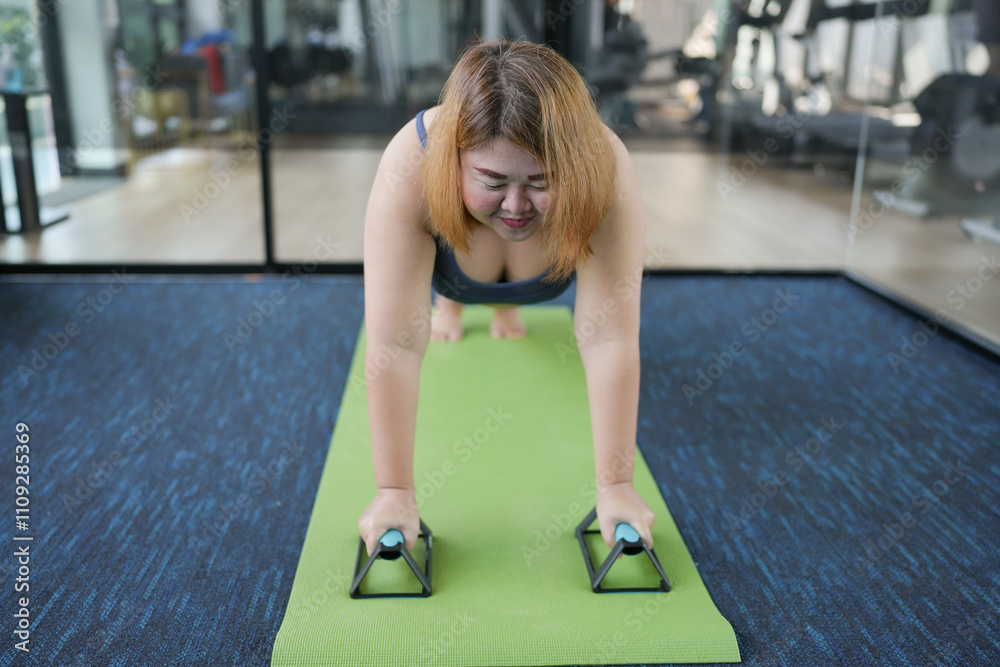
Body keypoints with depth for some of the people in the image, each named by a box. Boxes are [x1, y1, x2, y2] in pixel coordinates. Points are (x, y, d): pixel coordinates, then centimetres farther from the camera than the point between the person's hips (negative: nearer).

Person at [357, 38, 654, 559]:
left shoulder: (605, 174, -43)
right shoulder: (411, 171, -45)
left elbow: (609, 340, -42)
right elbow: (395, 345, -44)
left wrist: (615, 486, -41)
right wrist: (394, 491, -43)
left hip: (541, 277, 1)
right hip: (450, 258, 0)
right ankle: (449, 298, 53)